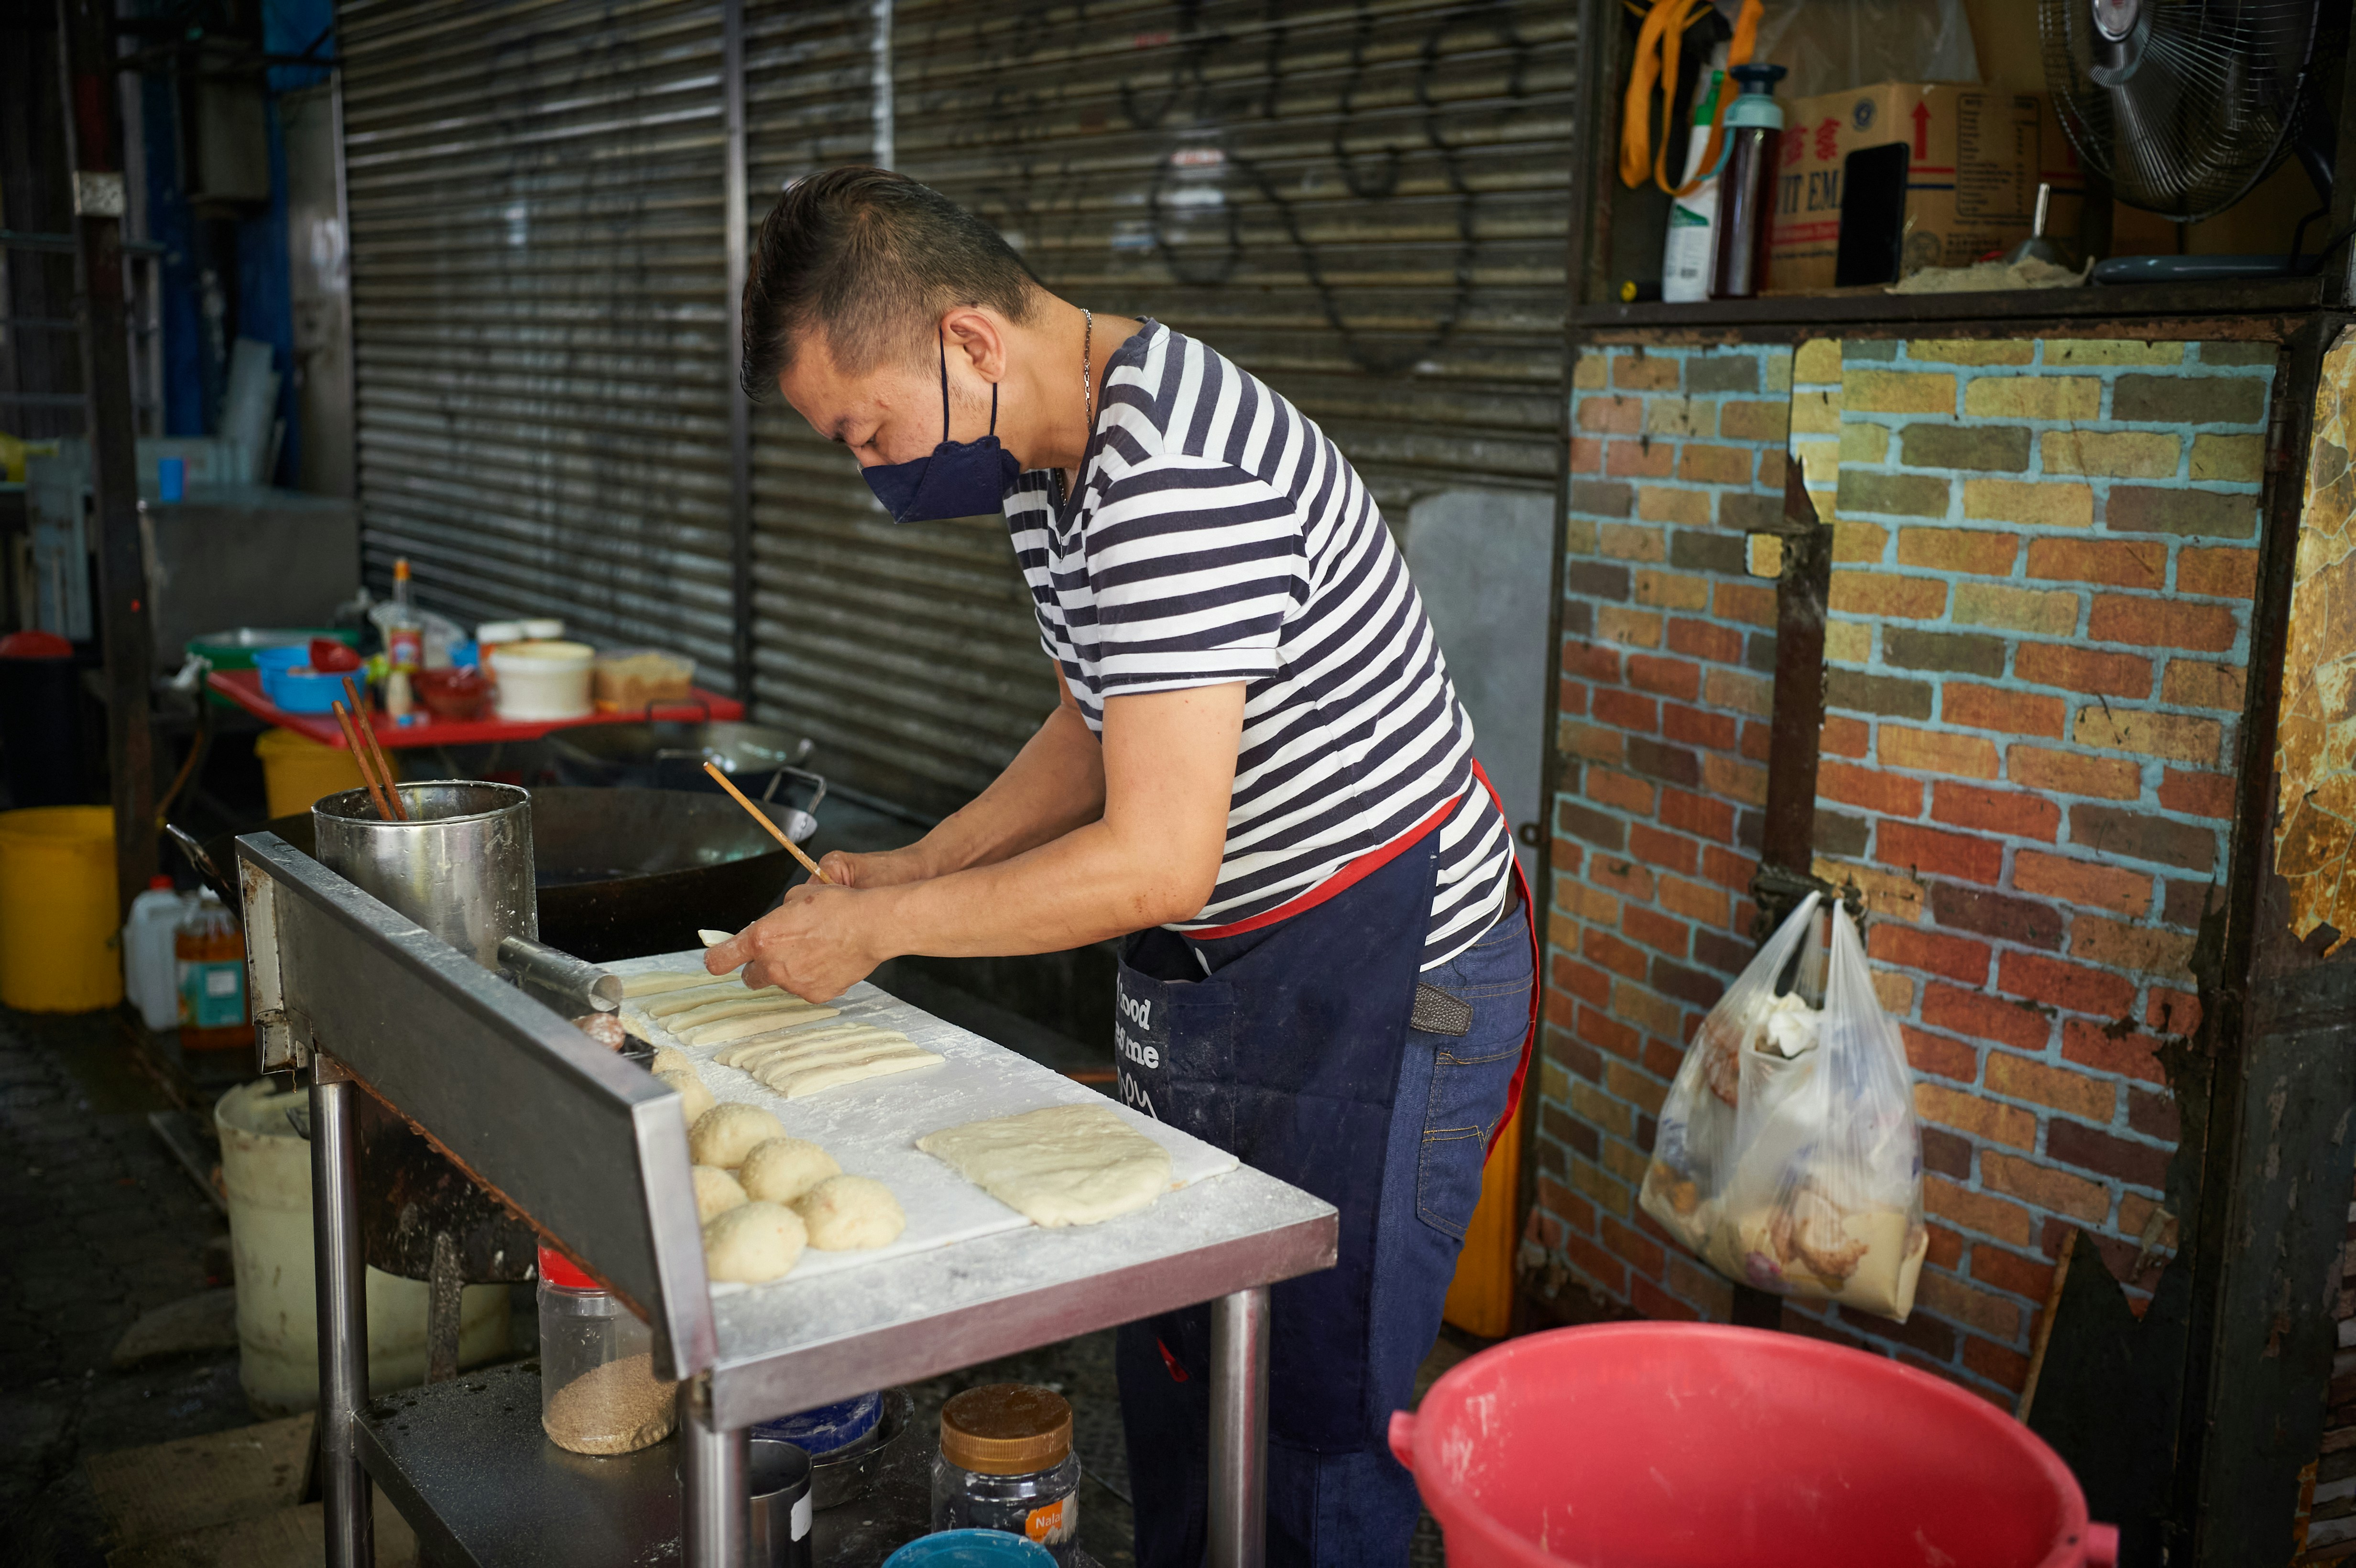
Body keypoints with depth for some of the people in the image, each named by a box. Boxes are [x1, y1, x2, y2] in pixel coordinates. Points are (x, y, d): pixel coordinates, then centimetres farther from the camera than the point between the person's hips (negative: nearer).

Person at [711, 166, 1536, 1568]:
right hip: (1206, 970, 10)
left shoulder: (1177, 478, -29)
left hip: (1379, 979, -9)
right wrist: (914, 869, 6)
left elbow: (1156, 861, -29)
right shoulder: (1050, 451, 4)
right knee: (1169, 1357, 18)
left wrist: (878, 928, -18)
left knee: (1319, 1403, 2)